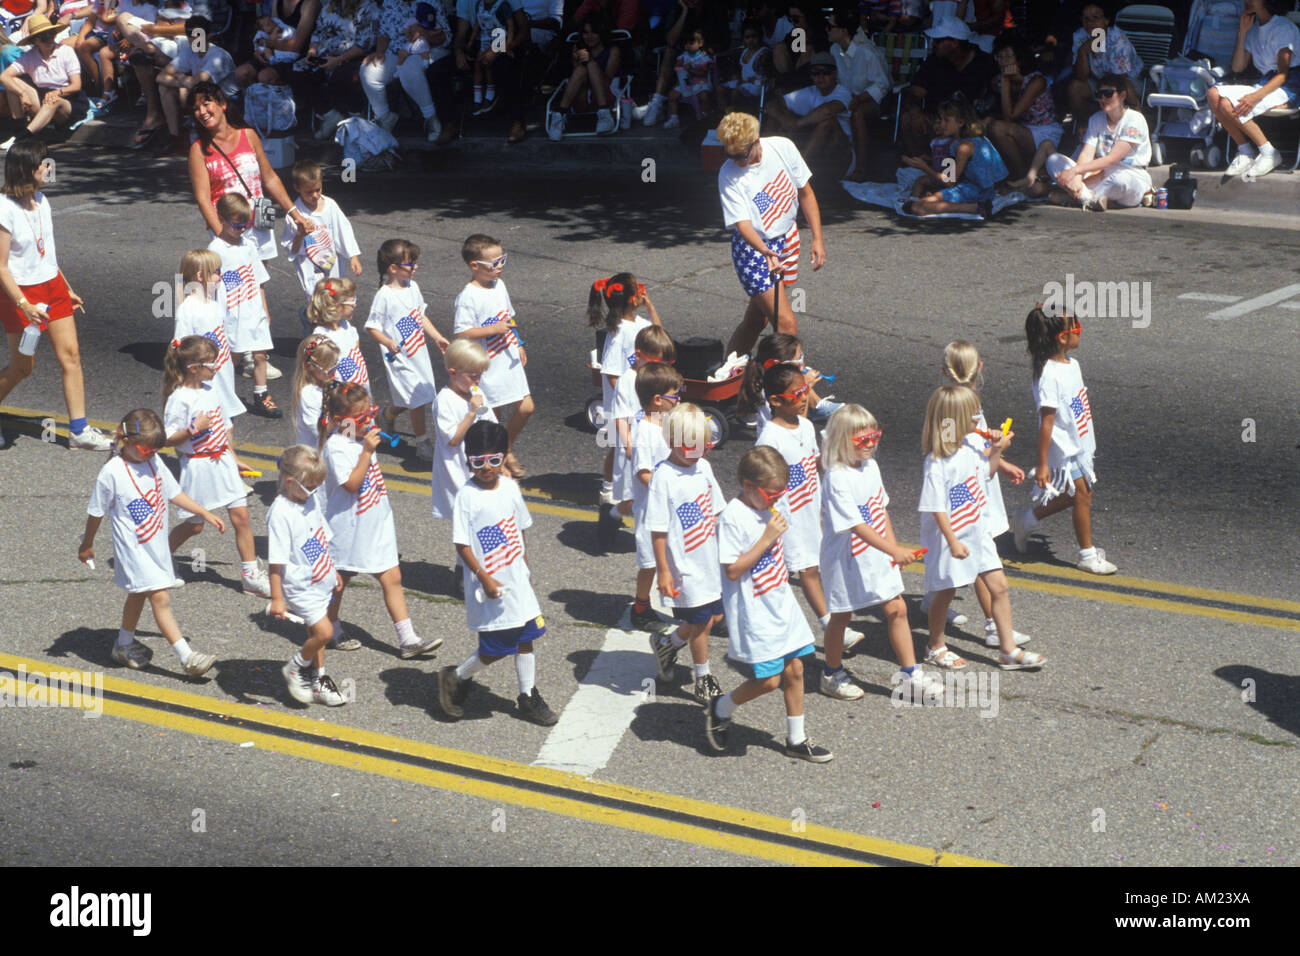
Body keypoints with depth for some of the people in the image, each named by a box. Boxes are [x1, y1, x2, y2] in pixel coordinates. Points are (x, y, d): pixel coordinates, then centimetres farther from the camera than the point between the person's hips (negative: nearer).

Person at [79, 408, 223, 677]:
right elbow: (96, 512, -6)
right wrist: (87, 545, 4)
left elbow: (174, 493, 13)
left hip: (157, 543, 7)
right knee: (160, 597, -12)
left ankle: (124, 645, 40)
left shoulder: (154, 462, 1)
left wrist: (206, 514, 11)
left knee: (139, 594, 21)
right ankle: (187, 658, -14)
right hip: (134, 548, -7)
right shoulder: (112, 473, -18)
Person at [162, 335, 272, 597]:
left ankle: (251, 574, 6)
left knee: (241, 516, 0)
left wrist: (233, 457, 18)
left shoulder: (209, 390, 5)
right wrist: (194, 429, -27)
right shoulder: (179, 399, -17)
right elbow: (169, 438, -16)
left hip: (222, 462, 6)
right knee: (195, 524, 7)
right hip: (197, 465, -6)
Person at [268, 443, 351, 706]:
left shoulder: (311, 500, 3)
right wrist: (276, 598, -21)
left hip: (321, 582, 8)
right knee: (323, 632, -14)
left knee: (316, 633, 16)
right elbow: (276, 561, -21)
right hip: (300, 587, -8)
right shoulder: (280, 513, -23)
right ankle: (295, 669, 9)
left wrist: (334, 571, 24)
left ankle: (318, 681, 28)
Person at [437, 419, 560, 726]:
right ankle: (455, 678, 21)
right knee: (495, 649, -2)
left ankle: (528, 697, 25)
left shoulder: (509, 487, 2)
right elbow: (462, 544, -15)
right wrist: (484, 578, -20)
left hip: (517, 582, 6)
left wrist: (525, 568, 17)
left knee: (525, 639, 12)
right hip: (488, 588, -6)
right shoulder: (466, 496, -15)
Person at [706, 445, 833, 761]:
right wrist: (767, 538, -24)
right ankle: (720, 709, 18)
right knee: (769, 679, -8)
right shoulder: (733, 517, -20)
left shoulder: (768, 509, 7)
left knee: (794, 669, 9)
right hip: (753, 613, -8)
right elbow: (733, 570, -24)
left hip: (780, 603, 8)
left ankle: (796, 739, 21)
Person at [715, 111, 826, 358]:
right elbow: (742, 223, -25)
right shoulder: (729, 175, -20)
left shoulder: (782, 147, -10)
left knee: (756, 319, 10)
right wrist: (765, 252, -44)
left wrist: (817, 238, -1)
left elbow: (805, 193, 2)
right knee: (786, 324, -15)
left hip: (786, 240, 4)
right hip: (752, 248, -4)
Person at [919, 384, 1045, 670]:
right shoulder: (937, 464, -23)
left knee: (999, 587, 5)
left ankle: (1008, 650, 12)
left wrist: (996, 451, 8)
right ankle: (936, 648, 29)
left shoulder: (967, 450, 2)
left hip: (977, 533, 8)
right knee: (945, 593, 9)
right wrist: (953, 542, -24)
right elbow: (936, 508, -23)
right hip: (952, 538, -7)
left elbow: (983, 473, 23)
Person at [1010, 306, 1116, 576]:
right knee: (1082, 495, 3)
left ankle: (1026, 520, 35)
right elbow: (1046, 422, -24)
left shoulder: (1072, 364, 3)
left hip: (1080, 445, 9)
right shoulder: (1049, 375, -25)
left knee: (1073, 496, 17)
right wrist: (1042, 464, -21)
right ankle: (1087, 555, 19)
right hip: (1065, 450, -9)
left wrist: (1088, 439, 23)